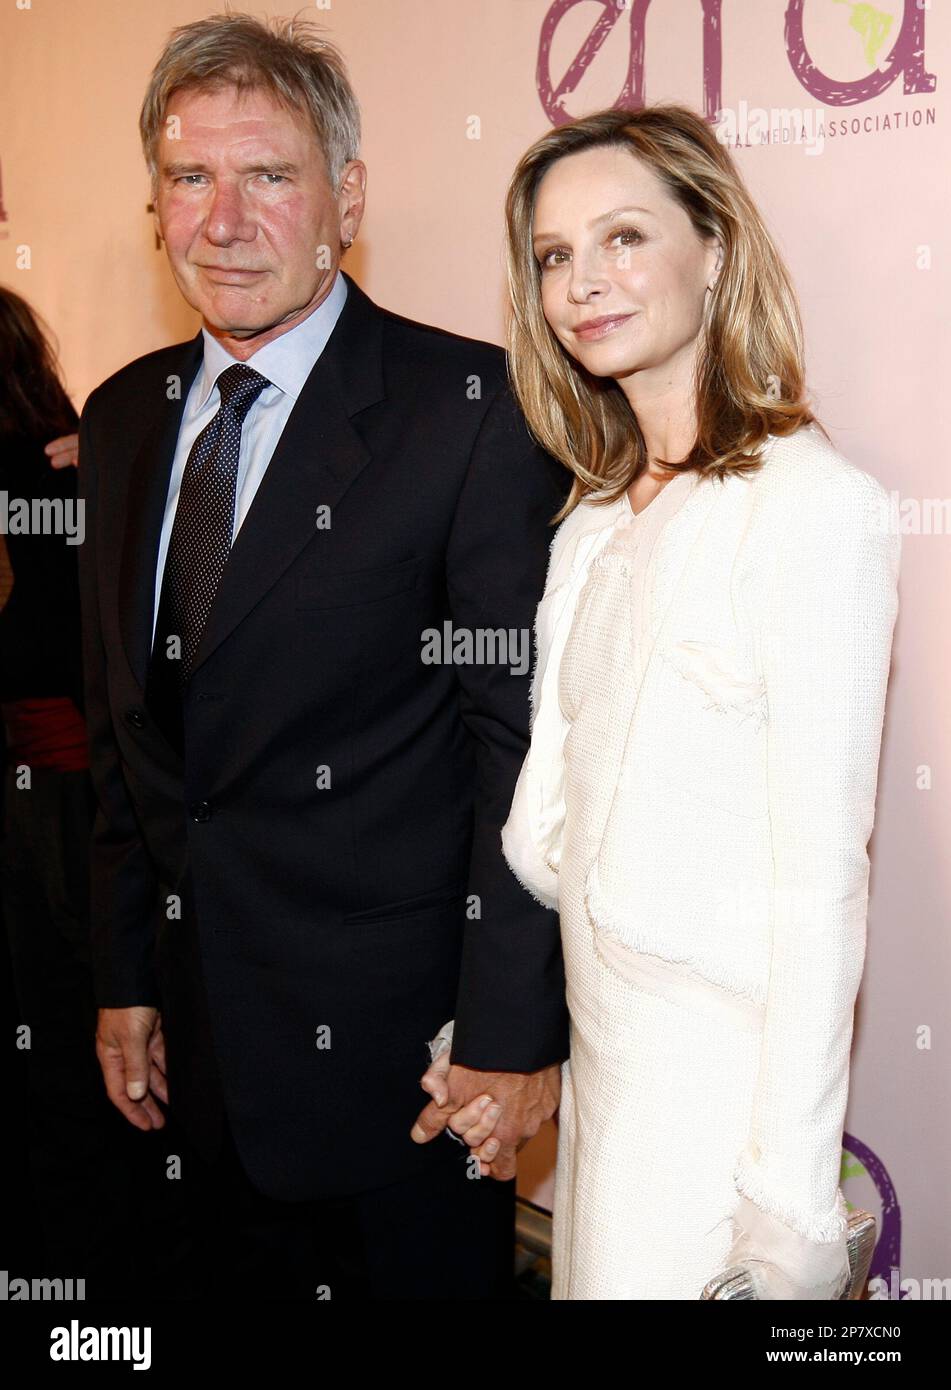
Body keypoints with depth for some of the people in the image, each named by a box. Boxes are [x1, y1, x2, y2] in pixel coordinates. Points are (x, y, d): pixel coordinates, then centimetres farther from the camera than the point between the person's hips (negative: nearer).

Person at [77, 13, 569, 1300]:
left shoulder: (472, 406, -13)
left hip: (395, 1041, -6)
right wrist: (127, 976, 11)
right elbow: (123, 728, 11)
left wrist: (510, 1030, -15)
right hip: (206, 1035, 6)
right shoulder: (123, 417, 7)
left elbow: (524, 735, -15)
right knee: (245, 1274, 21)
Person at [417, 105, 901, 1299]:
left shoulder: (814, 504, -16)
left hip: (724, 1058, -7)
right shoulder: (597, 515, 9)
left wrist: (791, 1206, -16)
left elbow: (821, 874, -18)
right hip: (596, 1041, 7)